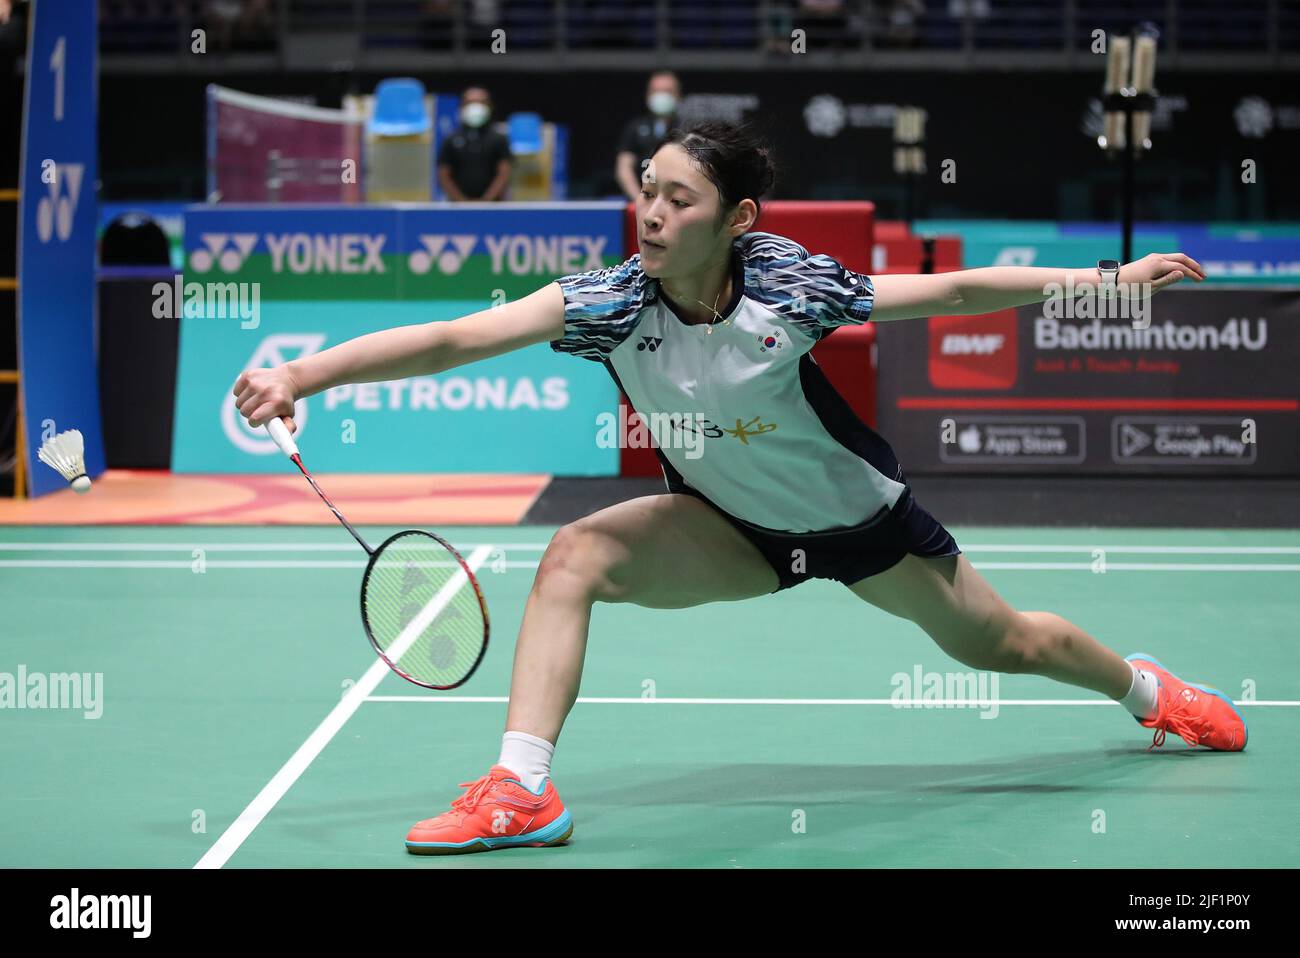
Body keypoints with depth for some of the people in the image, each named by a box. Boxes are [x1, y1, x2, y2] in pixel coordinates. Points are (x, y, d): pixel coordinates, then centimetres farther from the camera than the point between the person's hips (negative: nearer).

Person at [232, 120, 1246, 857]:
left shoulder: (787, 285, -30)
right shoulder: (611, 302, -27)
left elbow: (951, 291, -17)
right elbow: (449, 339, -34)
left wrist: (1113, 279, -14)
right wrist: (301, 375, -45)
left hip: (858, 513, -1)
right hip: (732, 527, 2)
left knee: (999, 643, 14)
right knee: (575, 555, -22)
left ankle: (1148, 687, 47)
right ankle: (522, 789, -23)